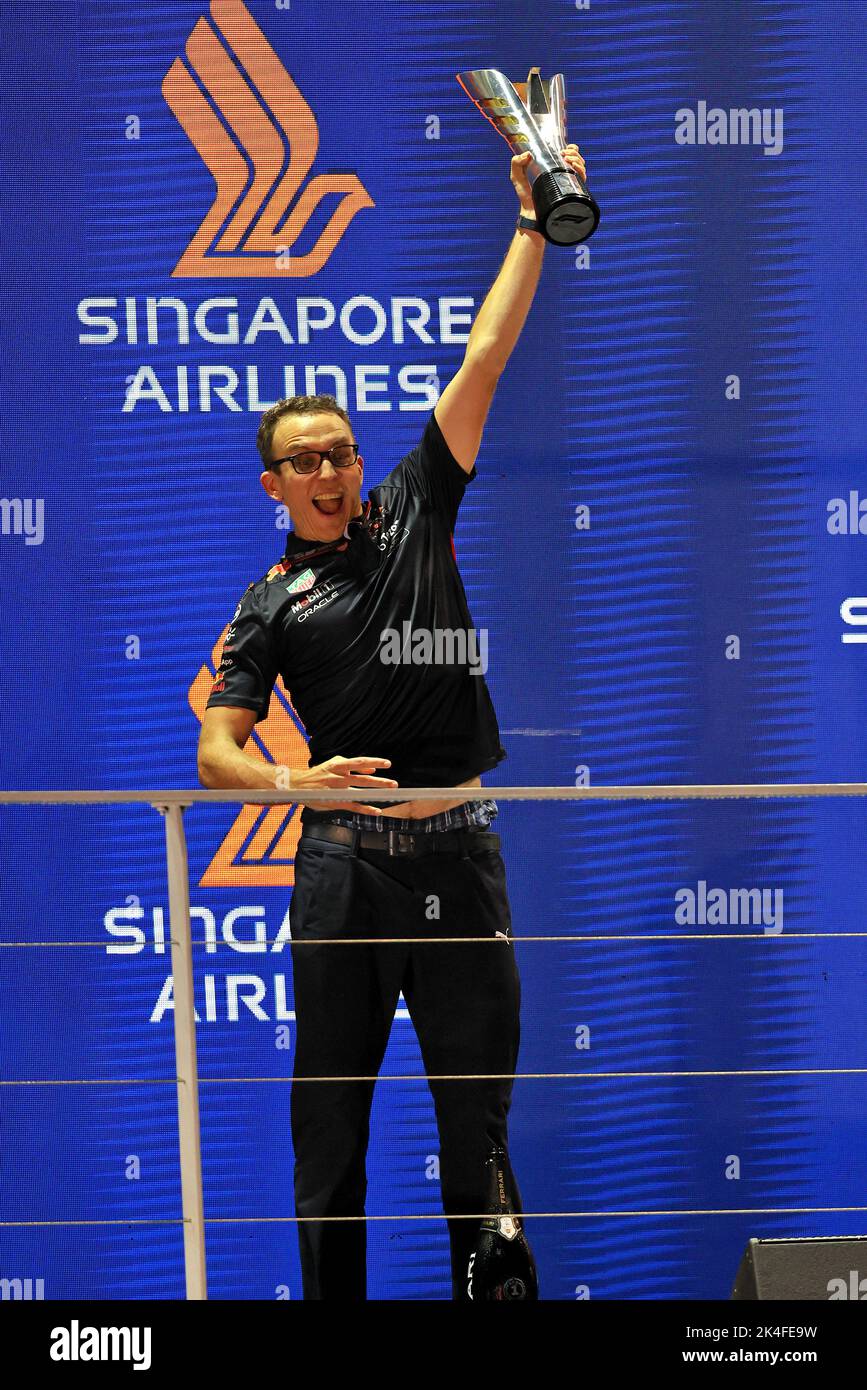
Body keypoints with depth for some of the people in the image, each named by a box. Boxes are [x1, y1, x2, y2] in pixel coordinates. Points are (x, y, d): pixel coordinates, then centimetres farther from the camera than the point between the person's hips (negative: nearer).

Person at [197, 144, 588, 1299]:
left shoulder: (413, 515, 11)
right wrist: (300, 781, -19)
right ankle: (332, 1300, 9)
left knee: (478, 1114, 4)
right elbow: (216, 751, 1)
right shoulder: (270, 606, 8)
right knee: (331, 1114, 2)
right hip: (343, 863, -1)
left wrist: (534, 224, 5)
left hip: (457, 855, 1)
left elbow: (485, 358, 8)